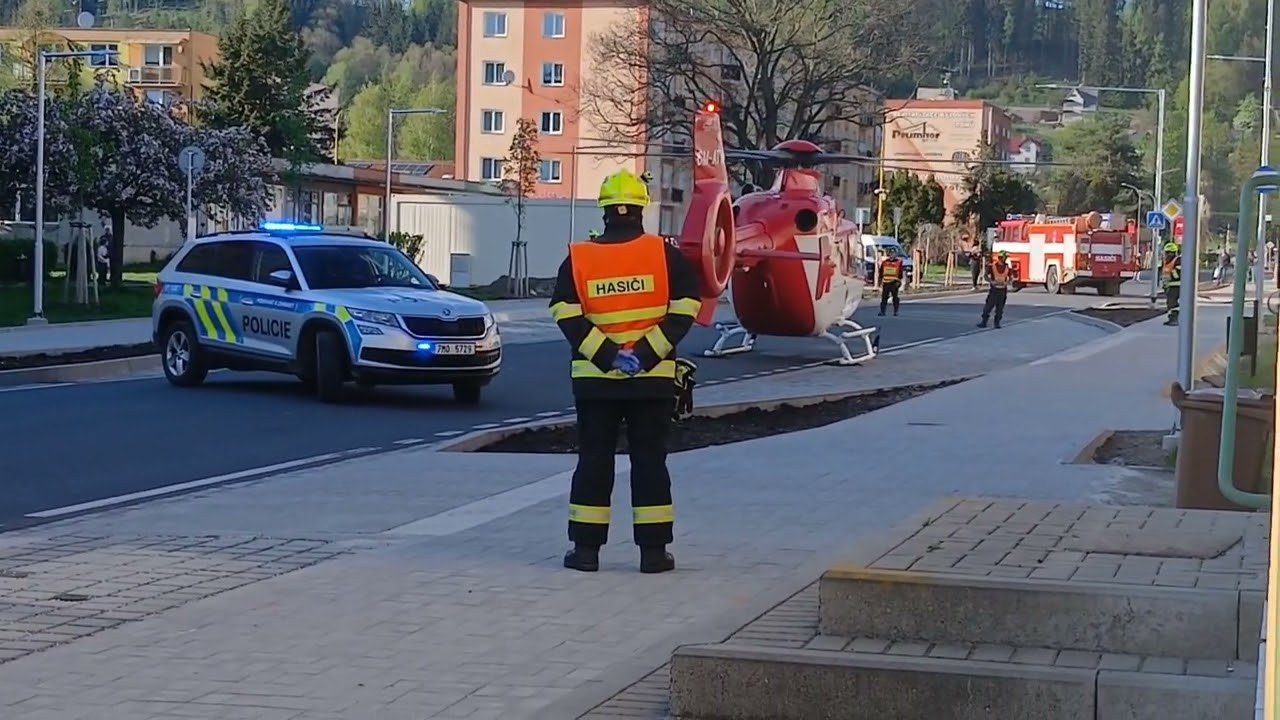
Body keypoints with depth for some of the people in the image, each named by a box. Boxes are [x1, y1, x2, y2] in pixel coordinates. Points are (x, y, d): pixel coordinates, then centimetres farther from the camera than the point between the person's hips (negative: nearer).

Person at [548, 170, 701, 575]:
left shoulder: (578, 258, 0)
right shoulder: (665, 255, -1)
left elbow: (566, 313, -8)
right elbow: (685, 307, -8)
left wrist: (602, 353, -11)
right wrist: (651, 351, -11)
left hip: (594, 377, 0)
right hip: (654, 378, 0)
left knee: (593, 461, 8)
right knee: (649, 461, 6)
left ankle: (586, 548, 9)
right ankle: (653, 550, 7)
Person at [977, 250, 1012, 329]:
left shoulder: (1007, 267, 2)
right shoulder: (992, 266, -7)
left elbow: (1010, 277, 11)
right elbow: (986, 276, -2)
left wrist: (1007, 282, -10)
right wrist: (991, 282, -19)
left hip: (1002, 290, 2)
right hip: (994, 289, -2)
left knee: (1000, 308, 5)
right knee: (988, 306, -3)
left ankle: (997, 323, 14)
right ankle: (984, 322, 4)